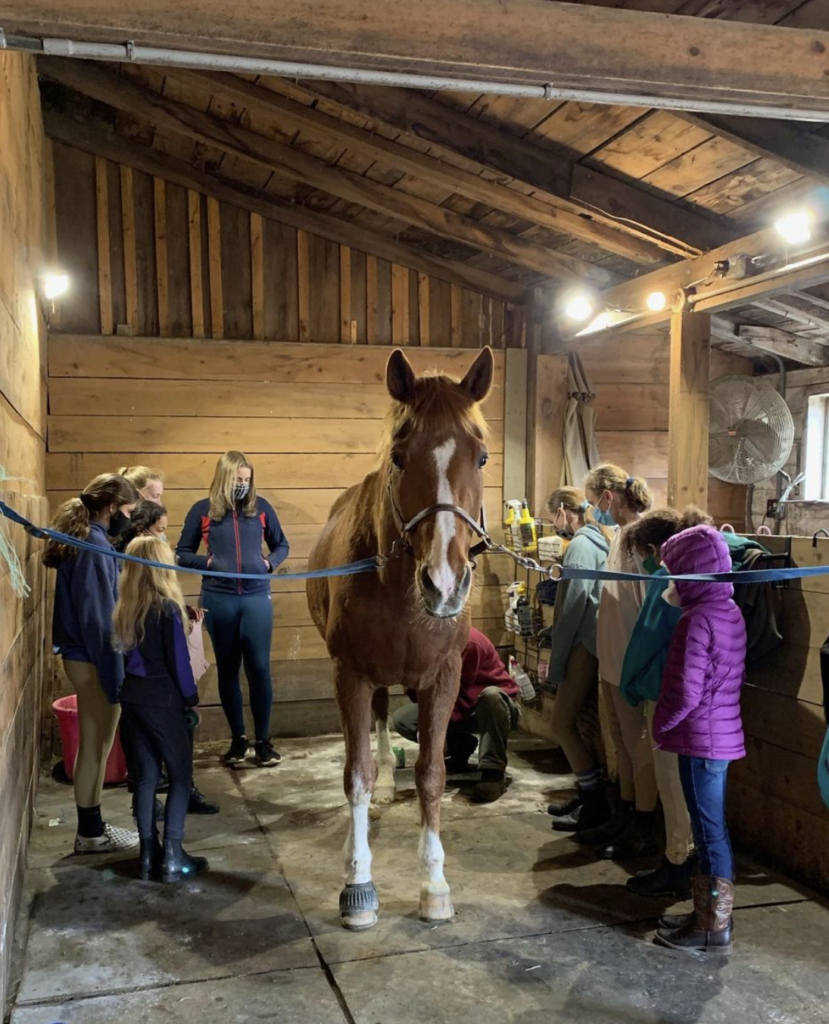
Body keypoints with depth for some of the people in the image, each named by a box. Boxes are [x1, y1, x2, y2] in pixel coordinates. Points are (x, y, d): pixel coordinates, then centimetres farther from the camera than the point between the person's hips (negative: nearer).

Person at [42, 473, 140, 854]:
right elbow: (98, 618, -22)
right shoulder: (95, 545, -20)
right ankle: (91, 833, 15)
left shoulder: (81, 538, 10)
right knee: (95, 749, 3)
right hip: (94, 660, -10)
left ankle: (92, 826, 27)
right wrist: (114, 674, -19)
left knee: (93, 747, 17)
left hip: (82, 656, 10)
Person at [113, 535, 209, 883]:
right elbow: (178, 660, -13)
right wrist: (192, 699, -2)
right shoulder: (167, 608, -15)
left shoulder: (125, 609, 4)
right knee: (181, 775, 6)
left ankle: (148, 855, 19)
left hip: (131, 697, 6)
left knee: (146, 775, 13)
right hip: (161, 700, -6)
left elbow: (126, 650, 10)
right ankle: (172, 858, 6)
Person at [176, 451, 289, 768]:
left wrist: (270, 562, -6)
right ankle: (238, 738, 23)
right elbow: (182, 553, 6)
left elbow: (281, 545, 13)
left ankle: (263, 739, 12)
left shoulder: (260, 507, 4)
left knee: (259, 668, -1)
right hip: (218, 600, 0)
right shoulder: (202, 510, 1)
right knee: (227, 670, 10)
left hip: (256, 599, 0)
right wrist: (206, 562, -10)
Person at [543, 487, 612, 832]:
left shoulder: (580, 545, -14)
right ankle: (589, 795, 22)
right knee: (570, 722, 14)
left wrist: (556, 661, -12)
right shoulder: (598, 540, 15)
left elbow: (573, 606, -17)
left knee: (562, 724, -3)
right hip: (593, 645, 10)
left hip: (585, 648, -10)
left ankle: (596, 804, 3)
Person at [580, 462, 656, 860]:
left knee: (639, 745, 4)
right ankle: (624, 818, 32)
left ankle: (642, 830, 18)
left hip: (634, 663, -9)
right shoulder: (620, 534, 10)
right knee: (622, 743, 18)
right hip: (613, 661, 9)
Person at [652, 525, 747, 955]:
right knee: (712, 828, 17)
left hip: (701, 738, -9)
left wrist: (660, 726, -6)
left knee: (709, 830, 1)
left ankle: (713, 927, 13)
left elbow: (685, 693, -21)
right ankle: (711, 914, 28)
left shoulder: (698, 620, -20)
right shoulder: (729, 612, 8)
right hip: (721, 734, 9)